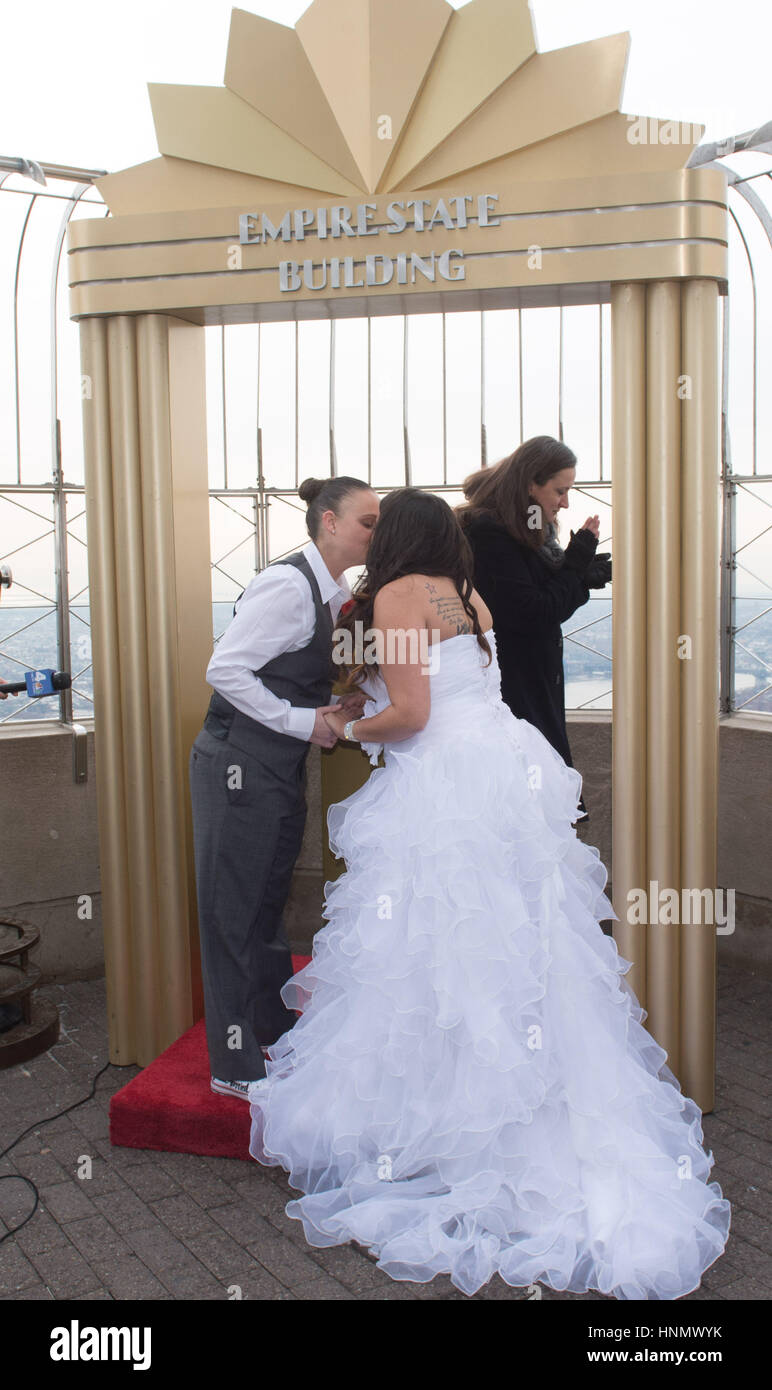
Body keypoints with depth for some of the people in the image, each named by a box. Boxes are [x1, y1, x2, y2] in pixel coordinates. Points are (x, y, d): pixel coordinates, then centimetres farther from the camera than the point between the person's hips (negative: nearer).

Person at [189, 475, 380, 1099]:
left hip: (283, 767, 9)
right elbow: (225, 670, -21)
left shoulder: (338, 594, 9)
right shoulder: (287, 585, -18)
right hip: (239, 763, -9)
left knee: (269, 902, 20)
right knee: (235, 908, 3)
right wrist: (306, 721, -19)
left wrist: (343, 703, 1)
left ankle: (276, 1033, 36)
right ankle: (237, 1065, 15)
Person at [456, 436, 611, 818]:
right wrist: (578, 560, -10)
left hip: (536, 686, 10)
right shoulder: (489, 533, -18)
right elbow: (532, 615, -20)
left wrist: (589, 574, 0)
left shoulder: (525, 530, 12)